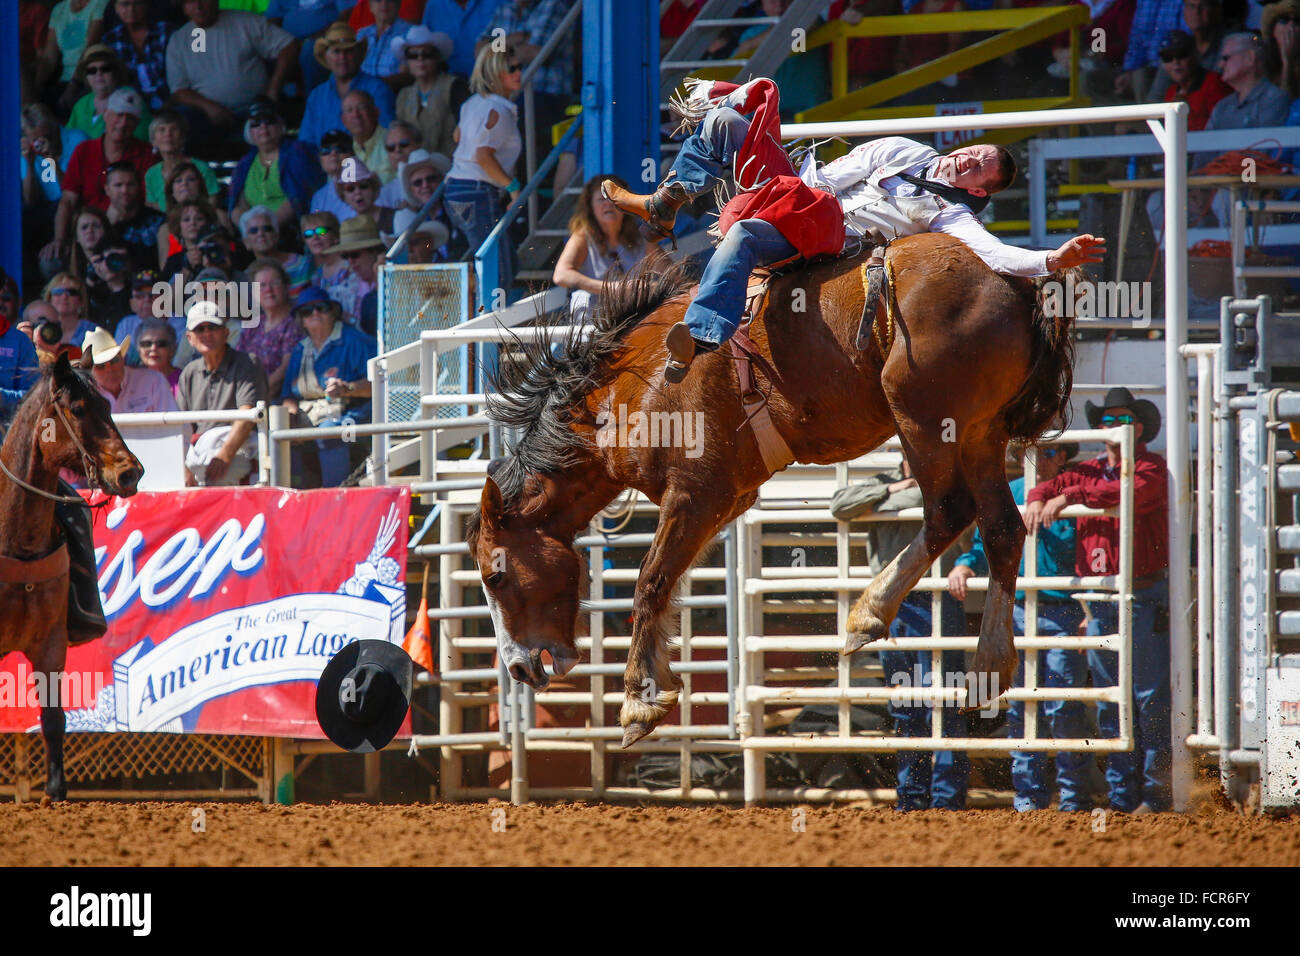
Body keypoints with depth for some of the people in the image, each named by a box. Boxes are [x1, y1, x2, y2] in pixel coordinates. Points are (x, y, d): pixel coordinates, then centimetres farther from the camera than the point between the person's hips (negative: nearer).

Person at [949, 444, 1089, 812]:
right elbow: (987, 543, 14)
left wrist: (1088, 613, -12)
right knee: (1020, 709, 5)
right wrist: (965, 565, -8)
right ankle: (1028, 794, 13)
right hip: (1018, 612, 4)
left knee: (1063, 709, -6)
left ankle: (1075, 796, 2)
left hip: (1064, 613, -4)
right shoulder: (1009, 495, 9)